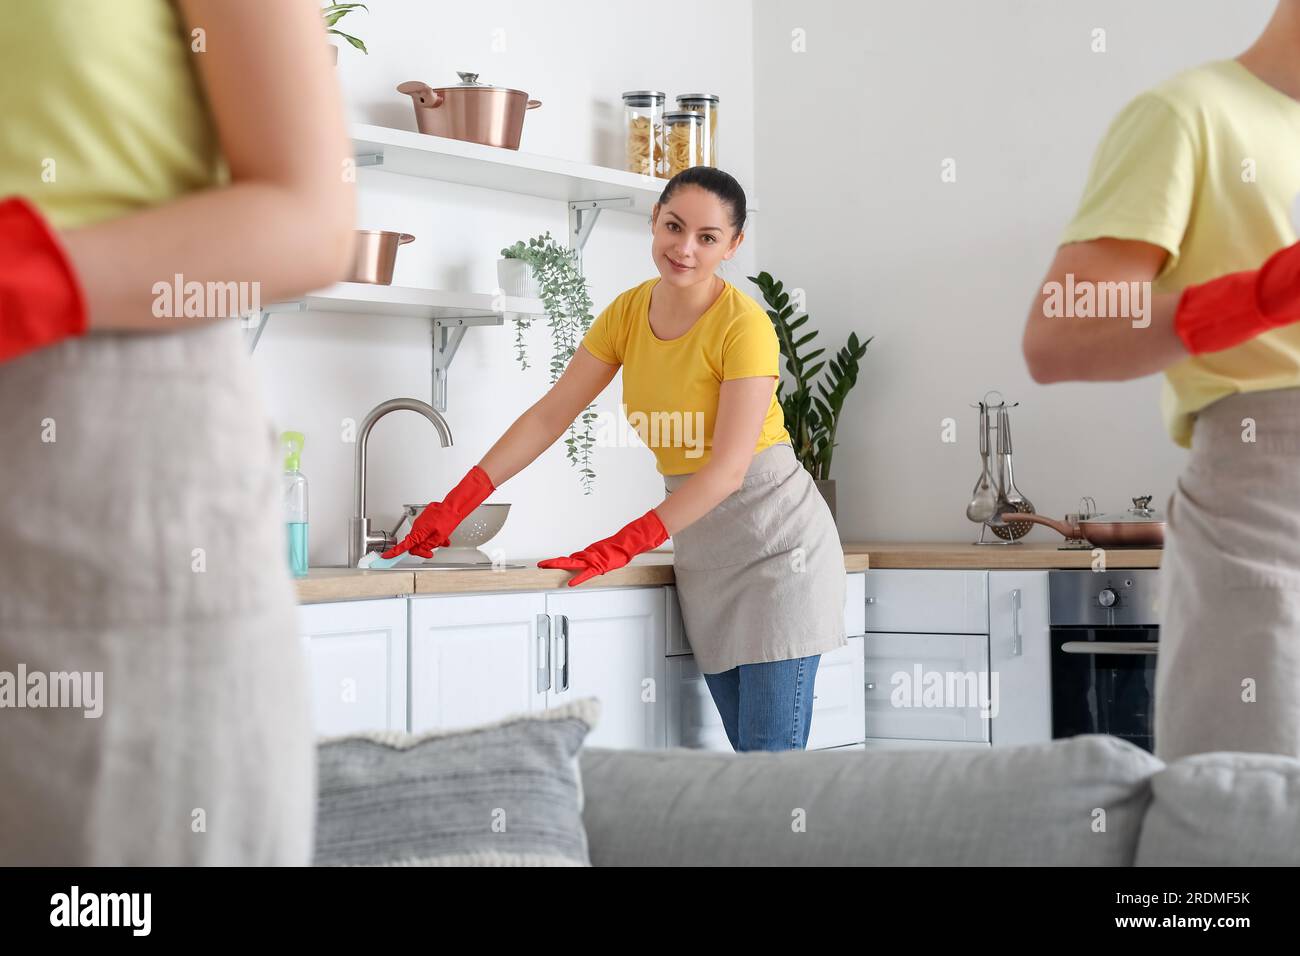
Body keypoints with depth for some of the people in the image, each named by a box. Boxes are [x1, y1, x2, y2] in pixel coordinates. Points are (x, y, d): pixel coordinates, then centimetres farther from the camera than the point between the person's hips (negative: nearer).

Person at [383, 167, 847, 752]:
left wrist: (620, 547, -28)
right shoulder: (628, 313, 3)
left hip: (774, 535, -6)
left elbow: (729, 467, -22)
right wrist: (455, 504, -6)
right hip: (701, 543, 6)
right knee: (745, 750, 4)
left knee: (772, 757, -11)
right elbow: (550, 416, 2)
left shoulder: (744, 325, -16)